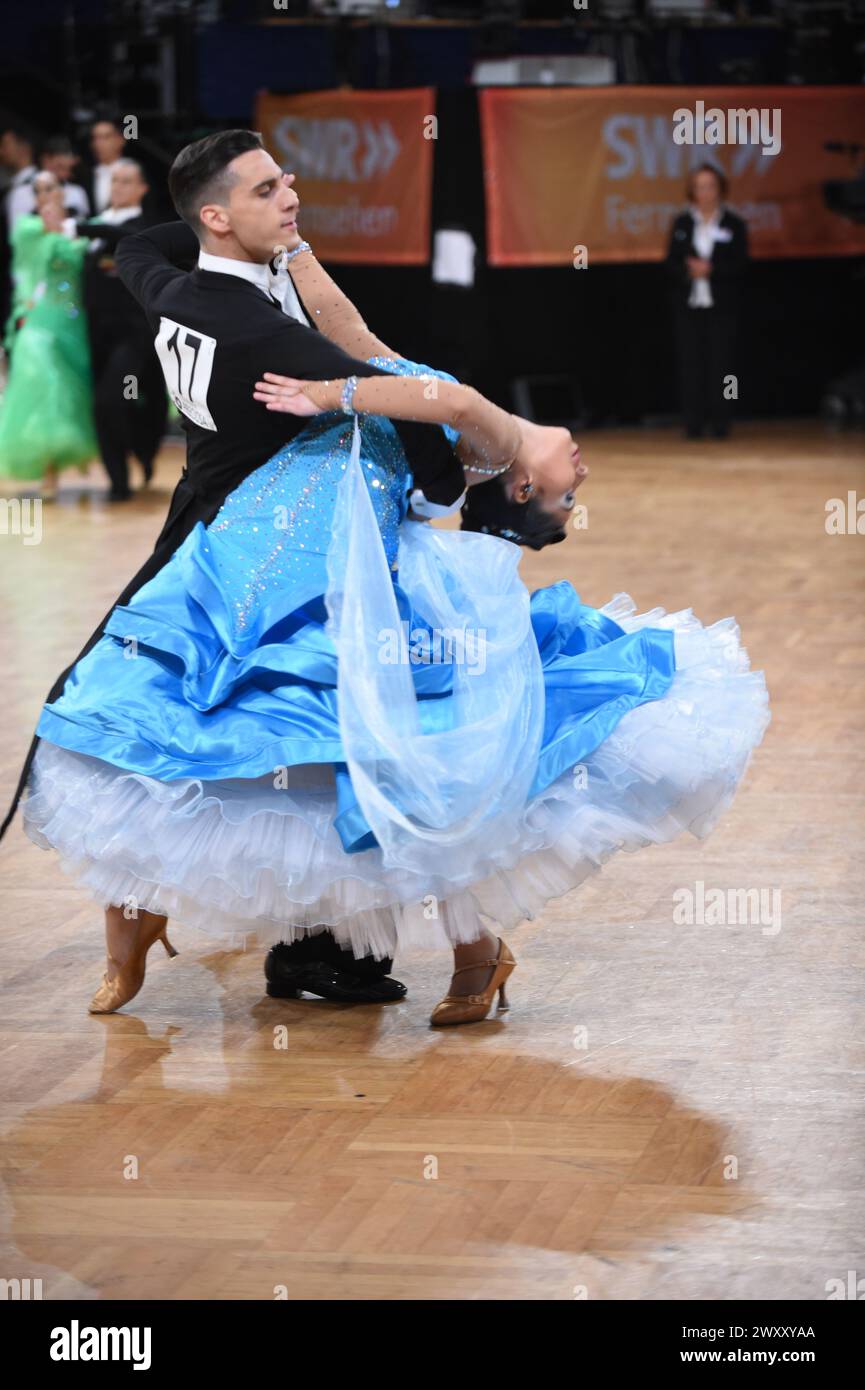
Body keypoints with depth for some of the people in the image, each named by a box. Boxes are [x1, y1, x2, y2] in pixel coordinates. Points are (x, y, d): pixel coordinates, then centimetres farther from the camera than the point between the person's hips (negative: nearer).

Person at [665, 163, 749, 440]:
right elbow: (671, 264, 5)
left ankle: (720, 423, 2)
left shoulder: (734, 225, 3)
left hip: (721, 306, -2)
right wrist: (688, 271, -16)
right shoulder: (682, 224, 10)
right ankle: (693, 423, 3)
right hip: (688, 305, 2)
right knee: (690, 363, 0)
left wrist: (711, 270, -18)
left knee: (721, 363, -3)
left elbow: (740, 266, -4)